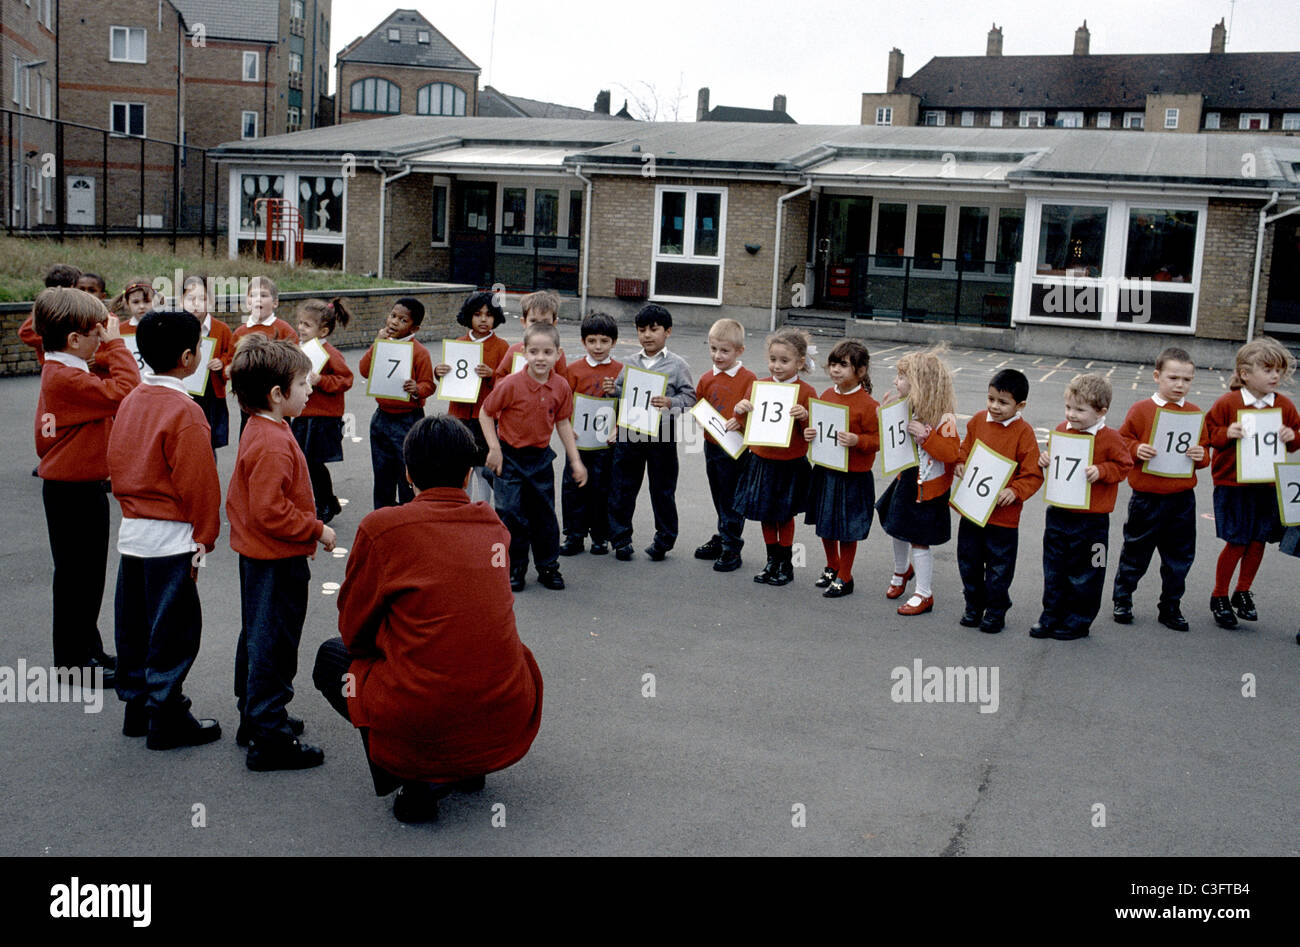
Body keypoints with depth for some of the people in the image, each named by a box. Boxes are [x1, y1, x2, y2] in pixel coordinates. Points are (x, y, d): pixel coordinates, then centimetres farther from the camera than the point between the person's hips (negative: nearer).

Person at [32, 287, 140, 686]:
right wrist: (115, 344, -23)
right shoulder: (67, 379, -23)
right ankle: (73, 659, 12)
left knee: (86, 573, 19)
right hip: (76, 491, -11)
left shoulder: (58, 373, 12)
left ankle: (87, 649, 32)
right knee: (78, 574, 1)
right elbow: (124, 391, -32)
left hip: (66, 485, 11)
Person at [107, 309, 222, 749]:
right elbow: (199, 482, -17)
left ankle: (137, 705, 28)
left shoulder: (131, 401, 6)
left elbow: (116, 462, 14)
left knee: (134, 622, 16)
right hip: (170, 536, -8)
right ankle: (167, 718, 8)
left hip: (131, 530, 8)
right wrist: (204, 536, -7)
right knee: (174, 628, 1)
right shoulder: (185, 412, -18)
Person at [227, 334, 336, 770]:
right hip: (278, 560, -11)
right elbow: (271, 511, -28)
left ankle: (253, 719, 34)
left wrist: (306, 533, 20)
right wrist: (316, 530, -18)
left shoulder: (259, 432, 9)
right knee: (274, 646, -4)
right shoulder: (273, 444, -24)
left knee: (258, 638, 20)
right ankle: (270, 739, 3)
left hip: (259, 555, 11)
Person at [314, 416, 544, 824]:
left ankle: (417, 777, 9)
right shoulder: (493, 525, 9)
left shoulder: (381, 527, -5)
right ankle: (469, 767, 22)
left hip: (422, 727, -5)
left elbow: (354, 630, 5)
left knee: (330, 656, 23)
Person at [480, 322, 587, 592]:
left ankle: (548, 567, 24)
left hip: (541, 457, 3)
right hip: (510, 456, -3)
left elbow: (563, 423, 6)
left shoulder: (561, 387, -6)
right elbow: (486, 413, -8)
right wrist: (494, 449, -13)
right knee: (512, 514, -1)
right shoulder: (511, 384, -18)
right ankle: (514, 568, 14)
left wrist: (575, 461, 5)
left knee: (544, 514, 11)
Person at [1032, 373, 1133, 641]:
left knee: (1083, 573, 6)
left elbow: (1124, 465, -7)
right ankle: (1051, 617, 27)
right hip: (1059, 513, 5)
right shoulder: (1062, 429, 2)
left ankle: (1077, 622, 19)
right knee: (1054, 569, 14)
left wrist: (1101, 471, -22)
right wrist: (1046, 458, -4)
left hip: (1091, 519, -5)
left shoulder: (1110, 438, -12)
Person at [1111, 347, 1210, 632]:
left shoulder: (1195, 414, 3)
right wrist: (1136, 450, -20)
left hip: (1182, 499, 3)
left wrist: (1200, 456, -12)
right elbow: (1122, 440, -1)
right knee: (1136, 553, 10)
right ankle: (1122, 600, 28)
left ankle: (1170, 606, 25)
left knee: (1179, 556, 11)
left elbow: (1205, 448, 10)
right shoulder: (1141, 410, -6)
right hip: (1147, 498, -3)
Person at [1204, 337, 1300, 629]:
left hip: (1269, 486, 4)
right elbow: (1208, 432, -3)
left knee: (1258, 541, 8)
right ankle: (1219, 597, 16)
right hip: (1232, 485, -4)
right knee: (1236, 543, -2)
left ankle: (1243, 592, 27)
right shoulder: (1228, 403, -8)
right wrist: (1227, 434, -21)